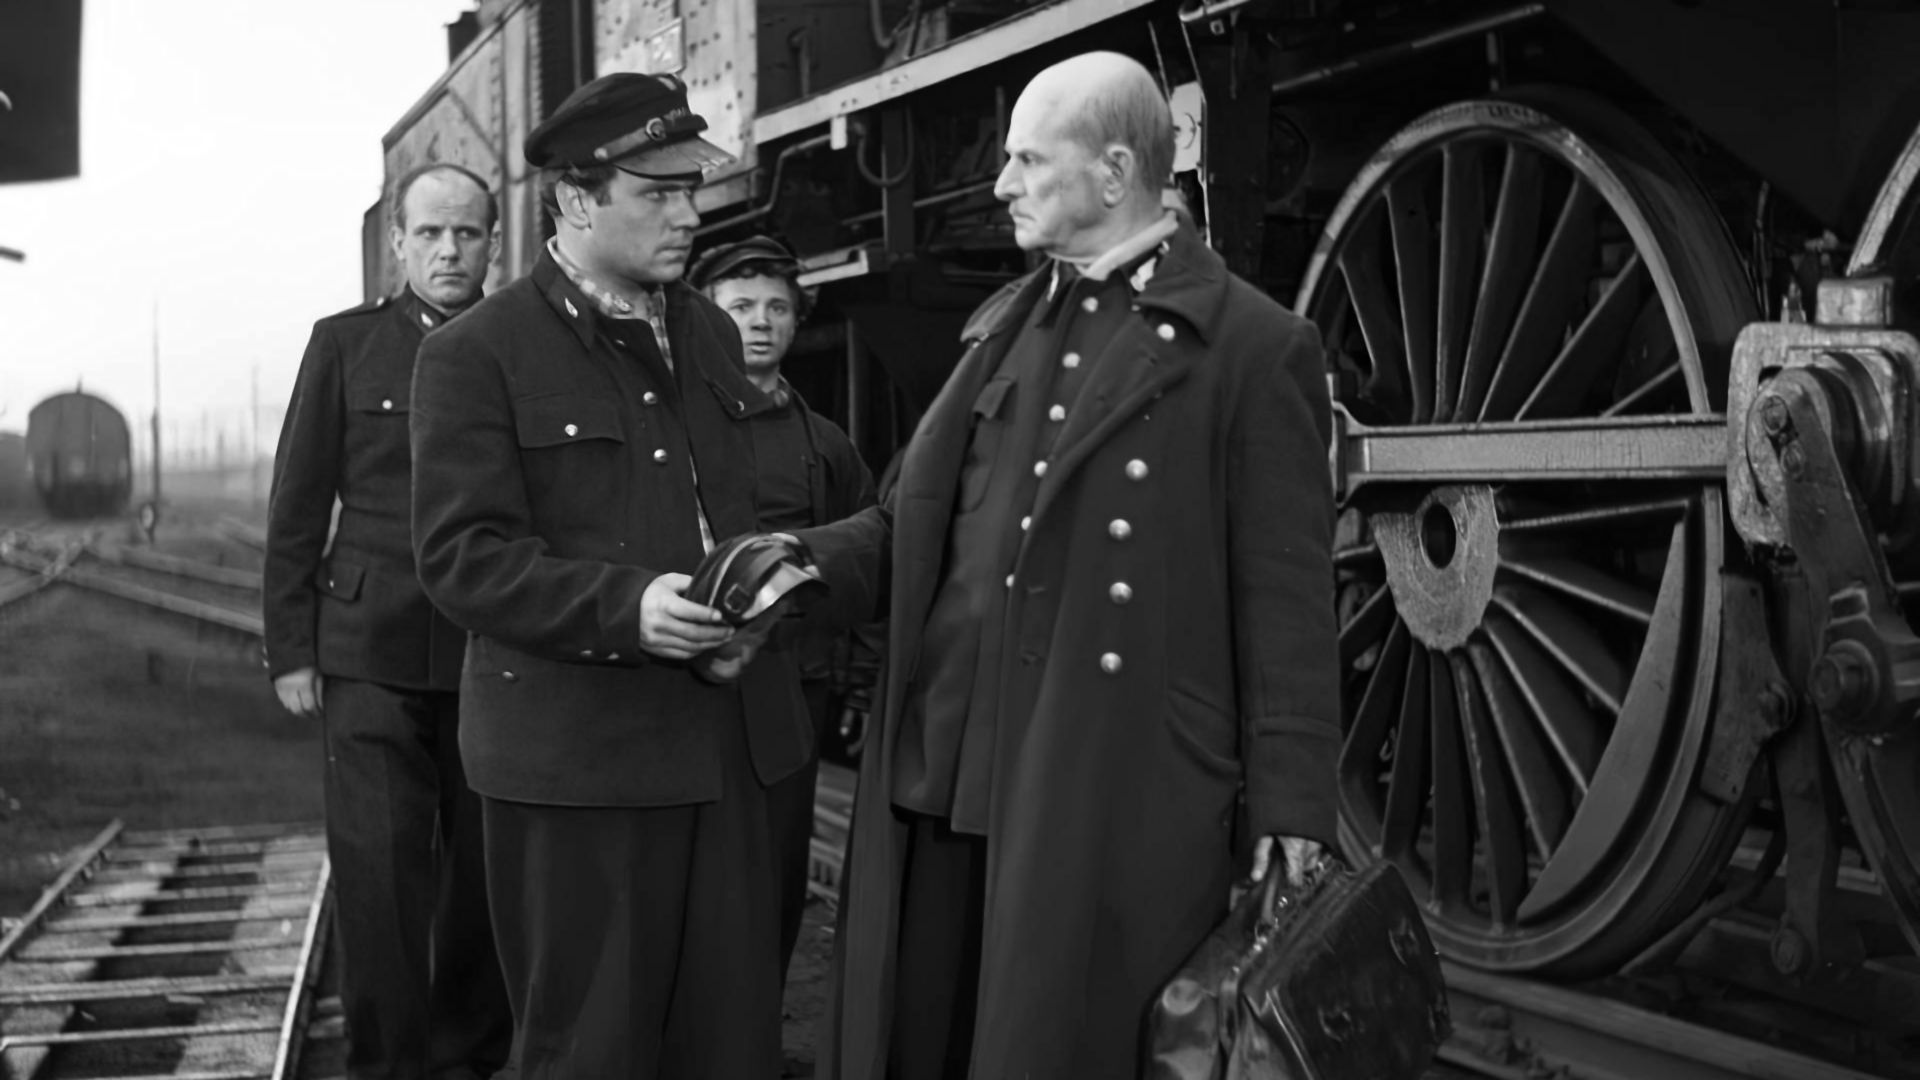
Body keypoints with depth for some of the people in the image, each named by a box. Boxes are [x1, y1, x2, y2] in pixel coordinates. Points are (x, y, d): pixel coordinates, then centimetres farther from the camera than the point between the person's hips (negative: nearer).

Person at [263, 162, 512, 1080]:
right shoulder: (344, 344, 7)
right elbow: (297, 510, 6)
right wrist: (290, 649, 1)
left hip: (495, 653, 1)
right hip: (370, 652, -1)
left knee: (484, 868, 7)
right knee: (378, 867, -5)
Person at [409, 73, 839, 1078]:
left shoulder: (710, 332, 15)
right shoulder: (477, 353, -6)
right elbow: (461, 557, -13)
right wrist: (625, 607, -25)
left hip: (725, 741, 6)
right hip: (573, 752, -6)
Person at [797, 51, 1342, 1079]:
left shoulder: (1252, 345, -4)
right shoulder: (1004, 323, 16)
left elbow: (1283, 601, -6)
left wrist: (1289, 809, -7)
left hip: (1112, 790, -6)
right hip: (941, 764, 6)